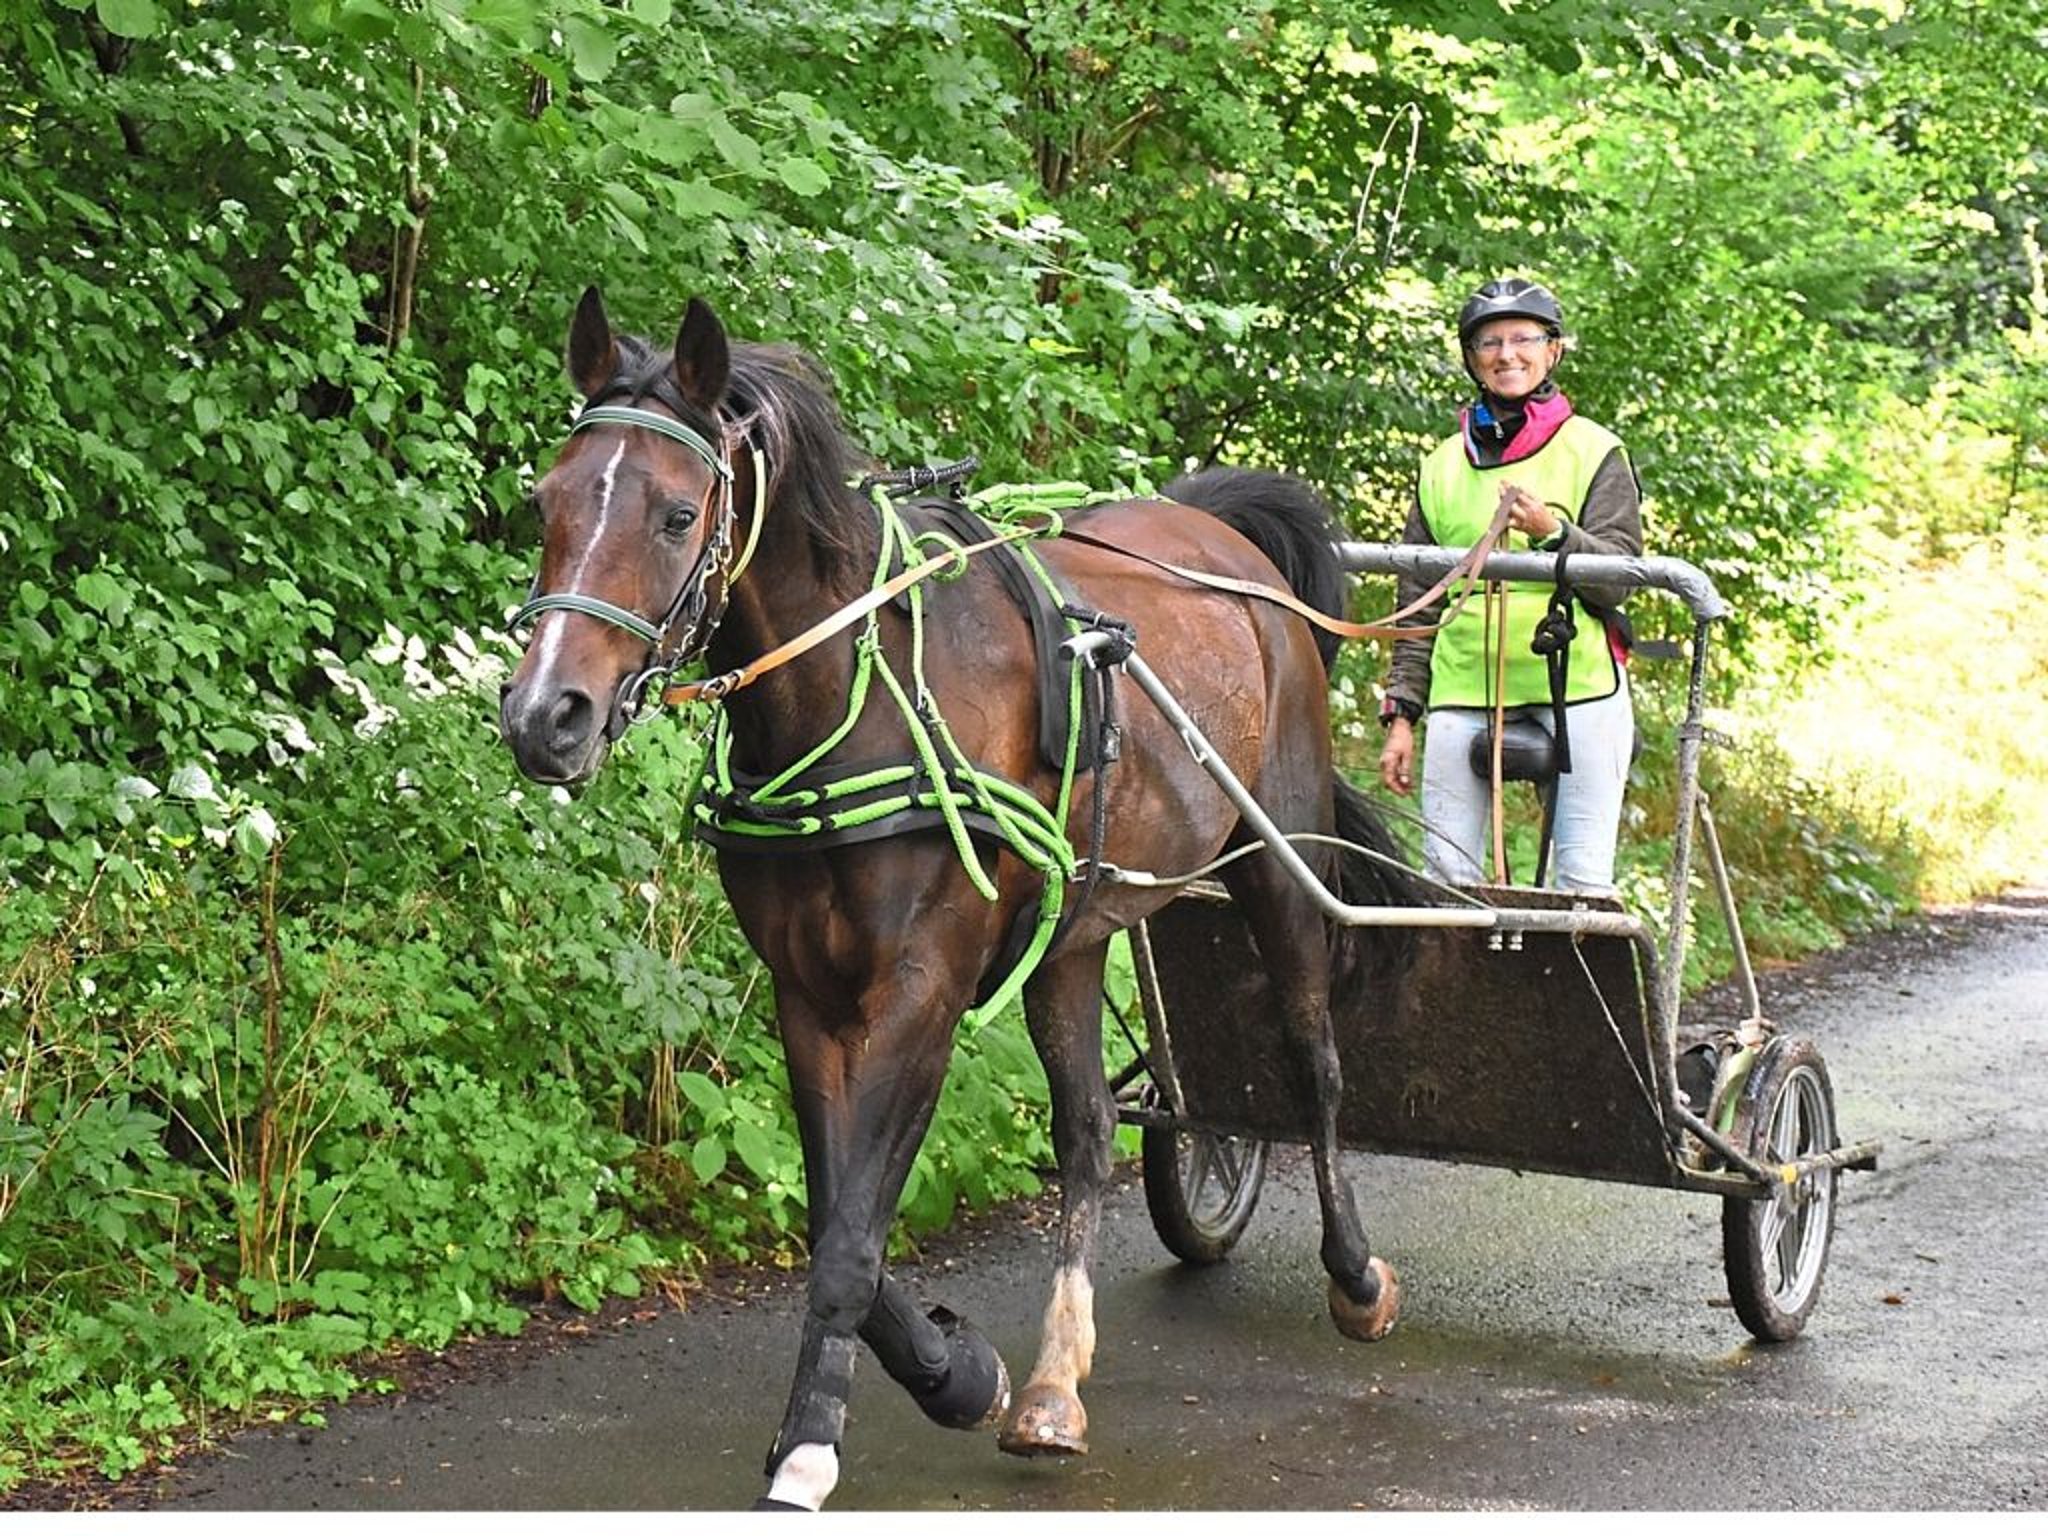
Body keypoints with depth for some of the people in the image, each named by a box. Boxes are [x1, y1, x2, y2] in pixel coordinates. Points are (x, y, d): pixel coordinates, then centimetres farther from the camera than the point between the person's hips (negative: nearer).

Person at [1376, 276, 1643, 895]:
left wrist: (1552, 533, -20)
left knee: (1584, 878, -6)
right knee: (1446, 877, -3)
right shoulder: (1443, 465, 16)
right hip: (1463, 689, 3)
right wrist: (1400, 711, 11)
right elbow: (1417, 605, 17)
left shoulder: (1594, 451, 6)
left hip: (1578, 684, -3)